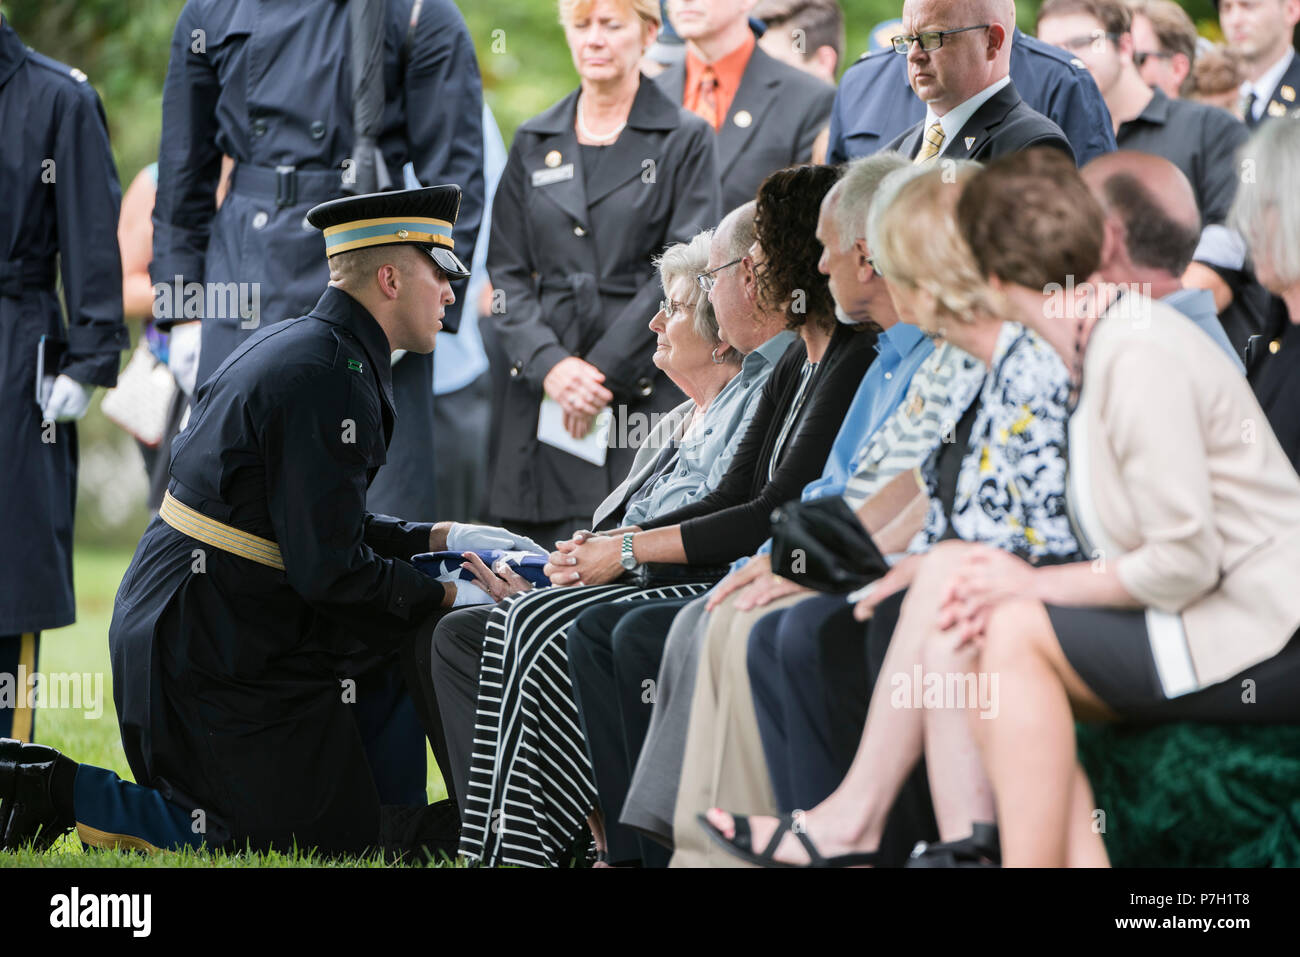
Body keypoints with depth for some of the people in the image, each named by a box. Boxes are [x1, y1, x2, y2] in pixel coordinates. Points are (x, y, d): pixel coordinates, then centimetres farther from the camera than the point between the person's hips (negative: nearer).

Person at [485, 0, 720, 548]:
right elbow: (507, 274, 11)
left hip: (646, 388, -3)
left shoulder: (685, 142, 4)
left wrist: (603, 370, -12)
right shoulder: (534, 144, 16)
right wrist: (549, 364, -7)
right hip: (544, 394, 3)